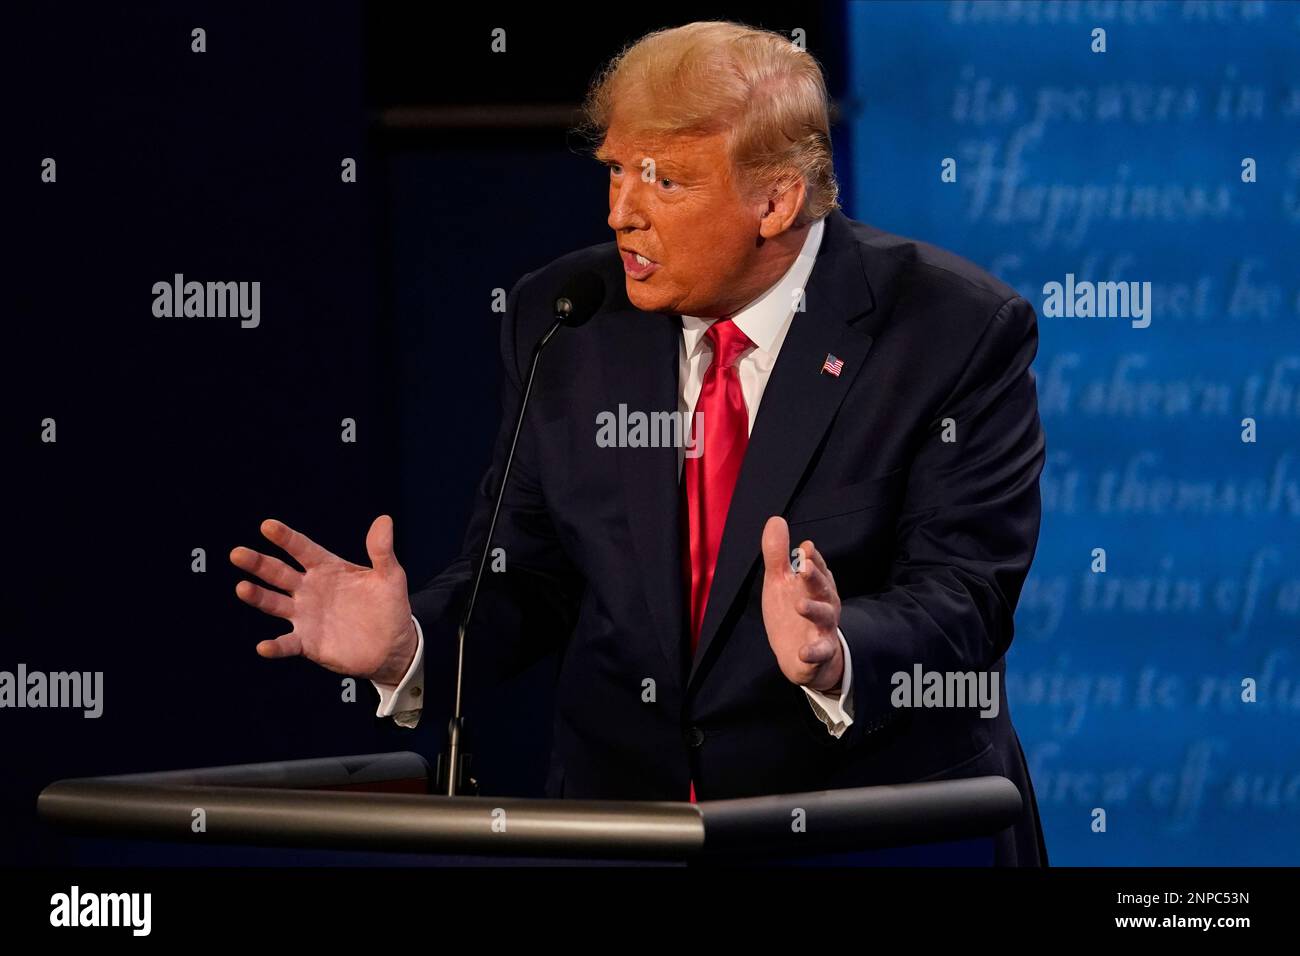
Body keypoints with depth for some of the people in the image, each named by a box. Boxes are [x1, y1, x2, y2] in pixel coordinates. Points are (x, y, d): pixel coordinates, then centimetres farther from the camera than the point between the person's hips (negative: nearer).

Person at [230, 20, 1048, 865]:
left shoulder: (956, 332, -5)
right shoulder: (559, 319, 7)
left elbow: (959, 598, -11)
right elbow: (530, 578, 11)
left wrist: (834, 655, -31)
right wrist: (405, 646, -9)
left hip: (885, 842, -2)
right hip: (614, 819, 2)